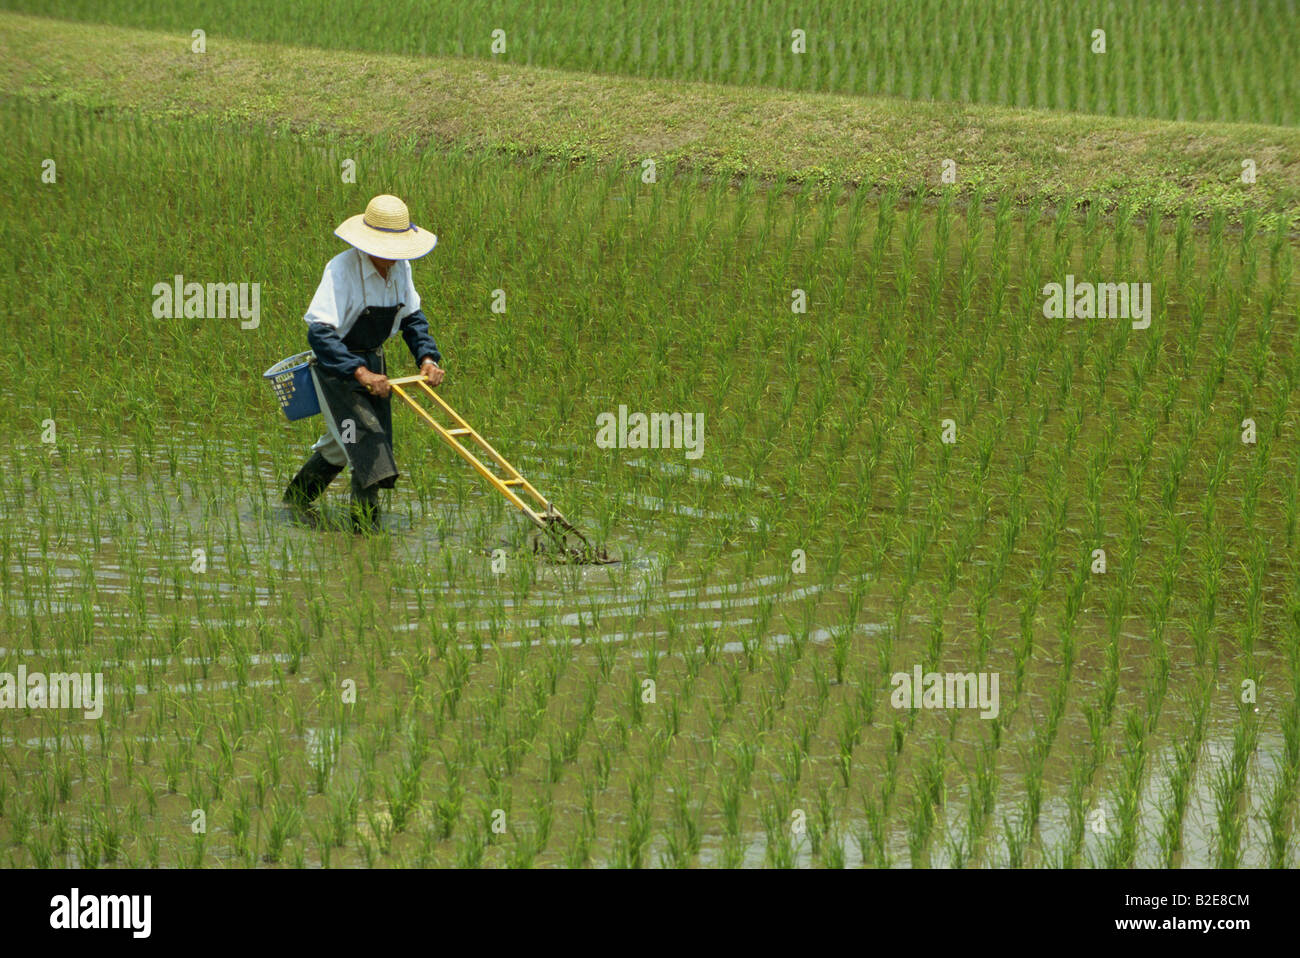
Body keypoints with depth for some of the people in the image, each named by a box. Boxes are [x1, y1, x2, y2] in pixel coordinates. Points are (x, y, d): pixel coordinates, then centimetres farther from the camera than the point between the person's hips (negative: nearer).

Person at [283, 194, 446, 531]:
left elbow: (412, 317, 11)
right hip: (336, 364, -8)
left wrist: (426, 357, -7)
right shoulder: (342, 269, -27)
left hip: (372, 361, 8)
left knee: (344, 442, 21)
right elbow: (319, 332, -34)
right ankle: (366, 527, -14)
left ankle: (298, 495, 43)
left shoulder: (401, 267, -4)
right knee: (365, 439, -17)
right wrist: (360, 373, -42)